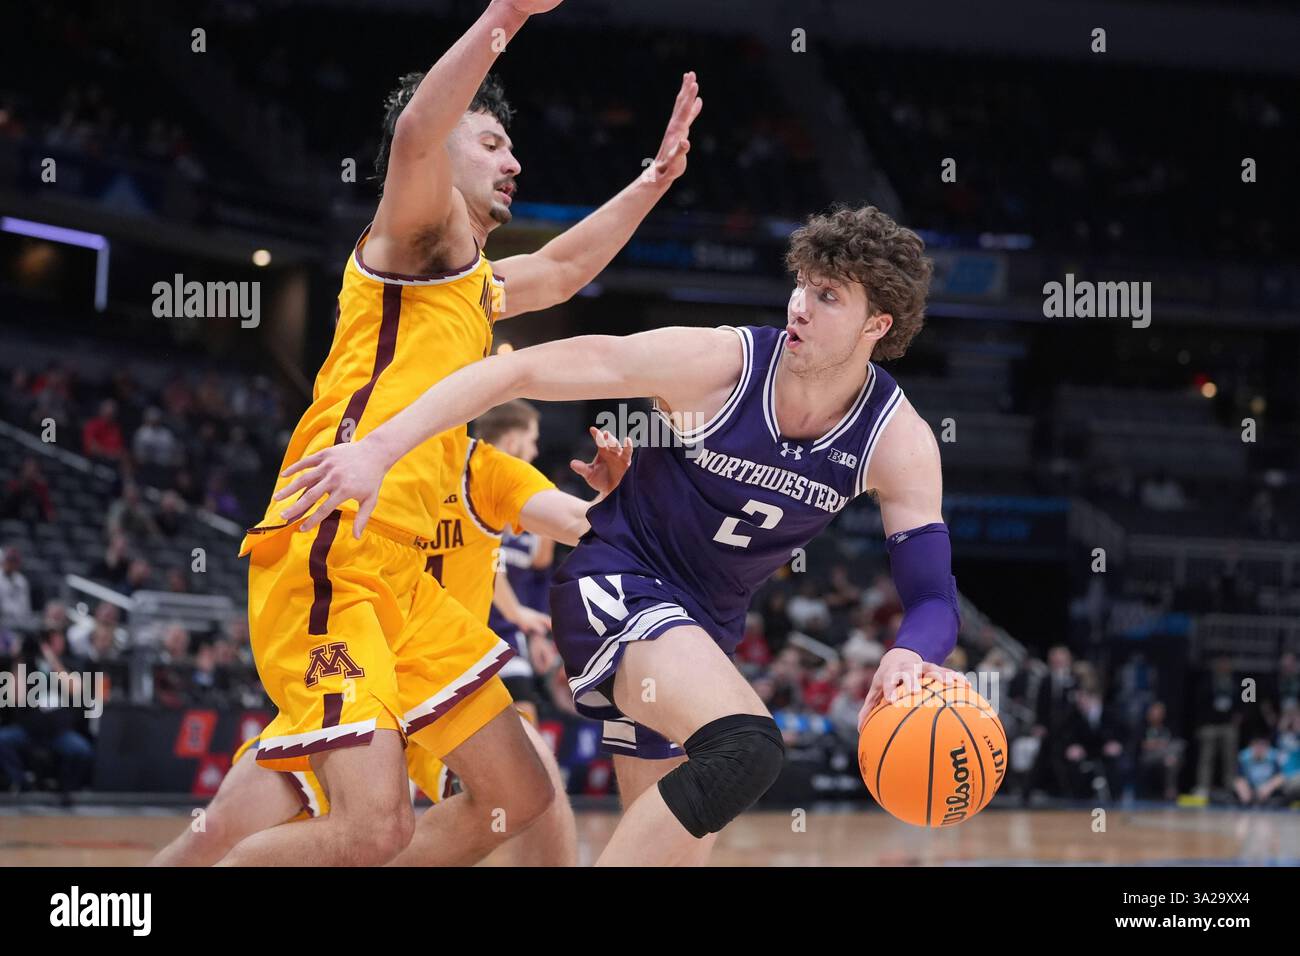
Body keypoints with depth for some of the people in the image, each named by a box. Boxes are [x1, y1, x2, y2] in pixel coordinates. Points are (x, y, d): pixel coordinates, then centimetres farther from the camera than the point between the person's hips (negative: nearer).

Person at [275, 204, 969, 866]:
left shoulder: (900, 443, -10)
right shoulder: (719, 363, -20)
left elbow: (932, 596, -13)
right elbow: (520, 370, -19)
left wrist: (909, 655, -39)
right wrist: (379, 448, -28)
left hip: (703, 630, 6)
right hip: (618, 583, -6)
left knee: (671, 845, 13)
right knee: (747, 746, -33)